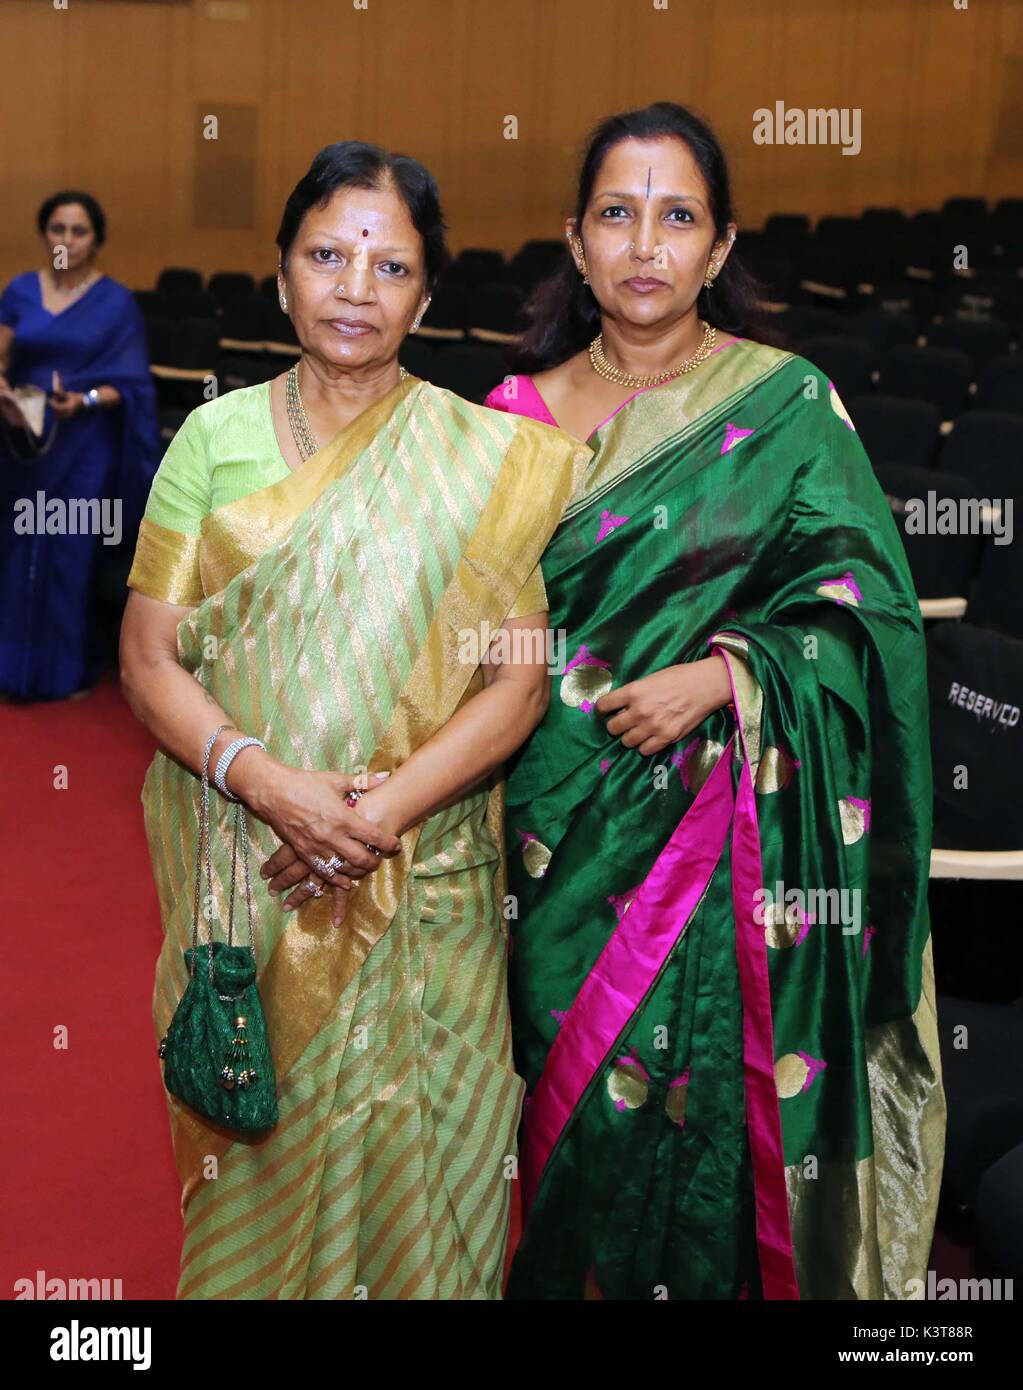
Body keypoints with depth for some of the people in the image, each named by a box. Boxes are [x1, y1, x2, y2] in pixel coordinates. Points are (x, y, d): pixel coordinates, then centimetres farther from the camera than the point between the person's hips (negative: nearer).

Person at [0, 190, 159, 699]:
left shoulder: (117, 301, -3)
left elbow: (129, 382, -5)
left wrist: (85, 400, -23)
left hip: (85, 446, -3)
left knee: (74, 552, 2)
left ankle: (69, 667, 14)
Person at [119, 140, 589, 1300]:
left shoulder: (486, 459, -1)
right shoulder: (216, 437, 2)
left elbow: (521, 676, -6)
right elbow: (149, 654, -1)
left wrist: (380, 811, -18)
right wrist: (270, 781, -17)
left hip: (423, 886, -1)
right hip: (238, 874, 1)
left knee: (406, 1146, 9)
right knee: (257, 1136, 13)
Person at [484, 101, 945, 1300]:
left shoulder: (787, 406, -2)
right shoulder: (522, 415, 6)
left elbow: (863, 606, -6)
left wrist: (725, 678, -18)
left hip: (721, 831, -2)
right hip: (563, 835, 3)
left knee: (700, 1096, 1)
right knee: (575, 1102, 11)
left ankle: (713, 1275, 26)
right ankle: (569, 1270, 33)